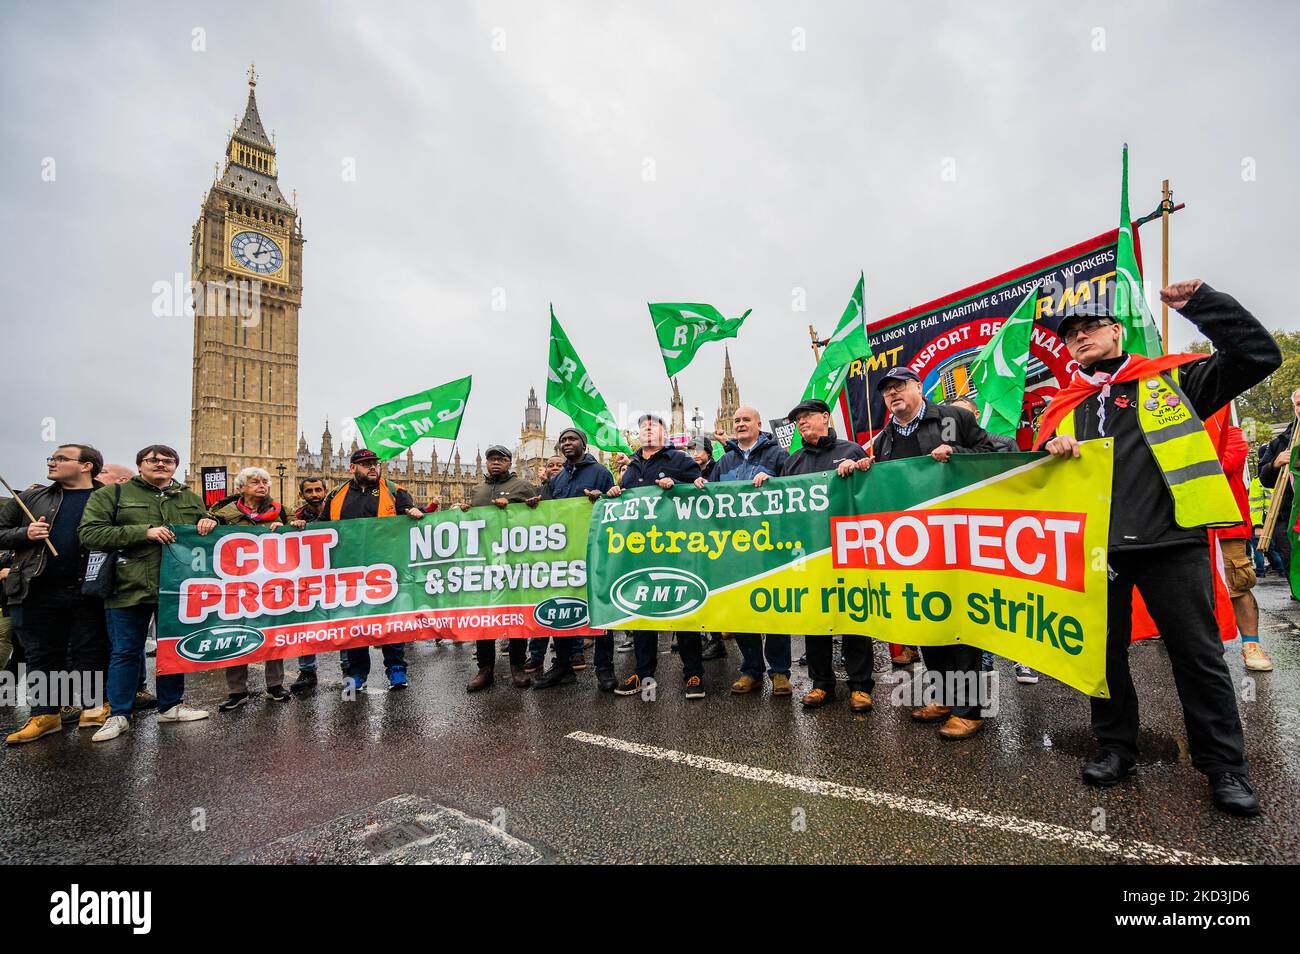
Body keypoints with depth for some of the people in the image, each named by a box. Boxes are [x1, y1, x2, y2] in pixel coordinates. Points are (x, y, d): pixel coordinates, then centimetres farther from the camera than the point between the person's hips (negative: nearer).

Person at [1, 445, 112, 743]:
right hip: (38, 594, 3)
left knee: (90, 652, 7)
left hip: (88, 593, -3)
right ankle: (44, 714, 21)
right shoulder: (32, 498, 10)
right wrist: (24, 534, -7)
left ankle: (93, 707, 20)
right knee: (42, 655, 10)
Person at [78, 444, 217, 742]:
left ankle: (170, 706, 26)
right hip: (130, 589, -3)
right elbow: (89, 533, -8)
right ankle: (118, 714, 21)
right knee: (126, 652, 6)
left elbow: (207, 526, 23)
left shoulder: (191, 499, 13)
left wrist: (209, 524, -2)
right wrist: (143, 531, -19)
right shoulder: (111, 494, 1)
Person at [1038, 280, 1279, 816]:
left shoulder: (1172, 378, 9)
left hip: (1172, 540, -2)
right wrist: (1052, 448, -11)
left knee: (1198, 654, 5)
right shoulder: (1065, 405, 14)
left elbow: (1259, 356, 1)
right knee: (1105, 650, 11)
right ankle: (1116, 747, 26)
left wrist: (1199, 302, -4)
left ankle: (1224, 766, 21)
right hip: (1096, 546, 3)